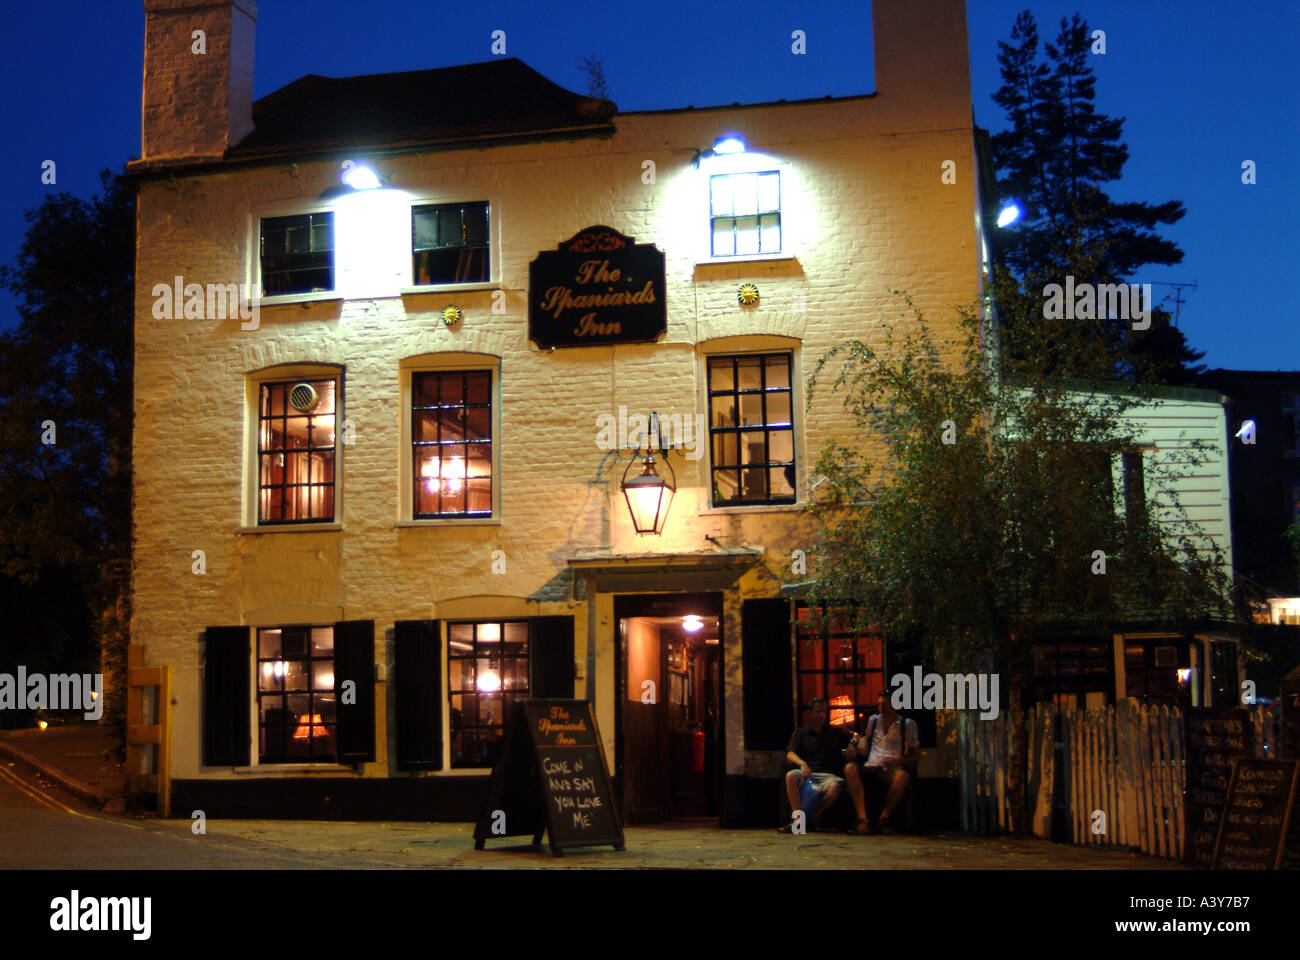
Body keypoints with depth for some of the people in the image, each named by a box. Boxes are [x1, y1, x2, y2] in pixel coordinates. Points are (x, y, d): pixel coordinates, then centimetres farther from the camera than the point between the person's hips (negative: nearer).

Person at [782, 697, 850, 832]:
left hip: (828, 775, 0)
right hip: (807, 774, 0)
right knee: (791, 776, -34)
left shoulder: (835, 732, 26)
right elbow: (790, 754, 9)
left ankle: (815, 816, -19)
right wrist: (802, 764, -12)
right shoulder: (801, 732, 22)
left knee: (835, 786, -37)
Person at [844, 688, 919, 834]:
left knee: (902, 776, -39)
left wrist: (900, 761, -7)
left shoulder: (908, 725, 14)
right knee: (850, 768, -31)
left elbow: (916, 756, 13)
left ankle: (884, 818, -26)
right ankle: (862, 818, -38)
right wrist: (855, 743, 12)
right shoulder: (873, 721, 24)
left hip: (891, 770, -3)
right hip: (871, 768, 3)